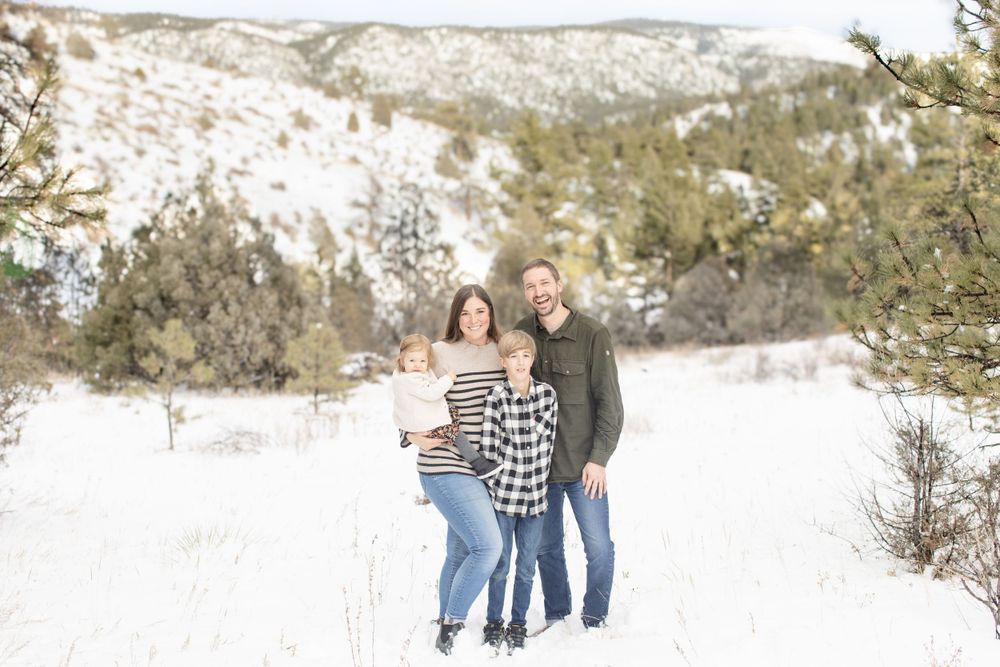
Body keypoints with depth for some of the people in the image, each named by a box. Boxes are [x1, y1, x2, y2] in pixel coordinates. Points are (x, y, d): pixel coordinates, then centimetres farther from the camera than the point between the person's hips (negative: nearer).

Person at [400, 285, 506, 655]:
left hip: (483, 468, 6)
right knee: (488, 546, -15)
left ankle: (447, 623, 28)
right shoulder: (441, 353, -9)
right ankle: (452, 624, -1)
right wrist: (413, 434, -17)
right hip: (447, 467, -6)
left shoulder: (501, 353, 7)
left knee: (461, 551, 14)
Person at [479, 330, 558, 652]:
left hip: (535, 493, 2)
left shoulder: (548, 394, 0)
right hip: (503, 492, -2)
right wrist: (500, 482, -6)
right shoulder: (496, 398, -9)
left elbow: (548, 439, 6)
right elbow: (489, 448, -7)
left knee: (526, 567, 9)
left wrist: (537, 477, 3)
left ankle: (518, 624, 23)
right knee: (500, 564, 7)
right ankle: (493, 622, 23)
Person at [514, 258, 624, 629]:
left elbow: (610, 402, -6)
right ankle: (556, 614, 28)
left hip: (583, 466, -3)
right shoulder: (521, 334, 3)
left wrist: (599, 458, -12)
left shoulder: (592, 334, -7)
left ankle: (594, 618, 17)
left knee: (599, 547, -2)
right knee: (546, 547, 11)